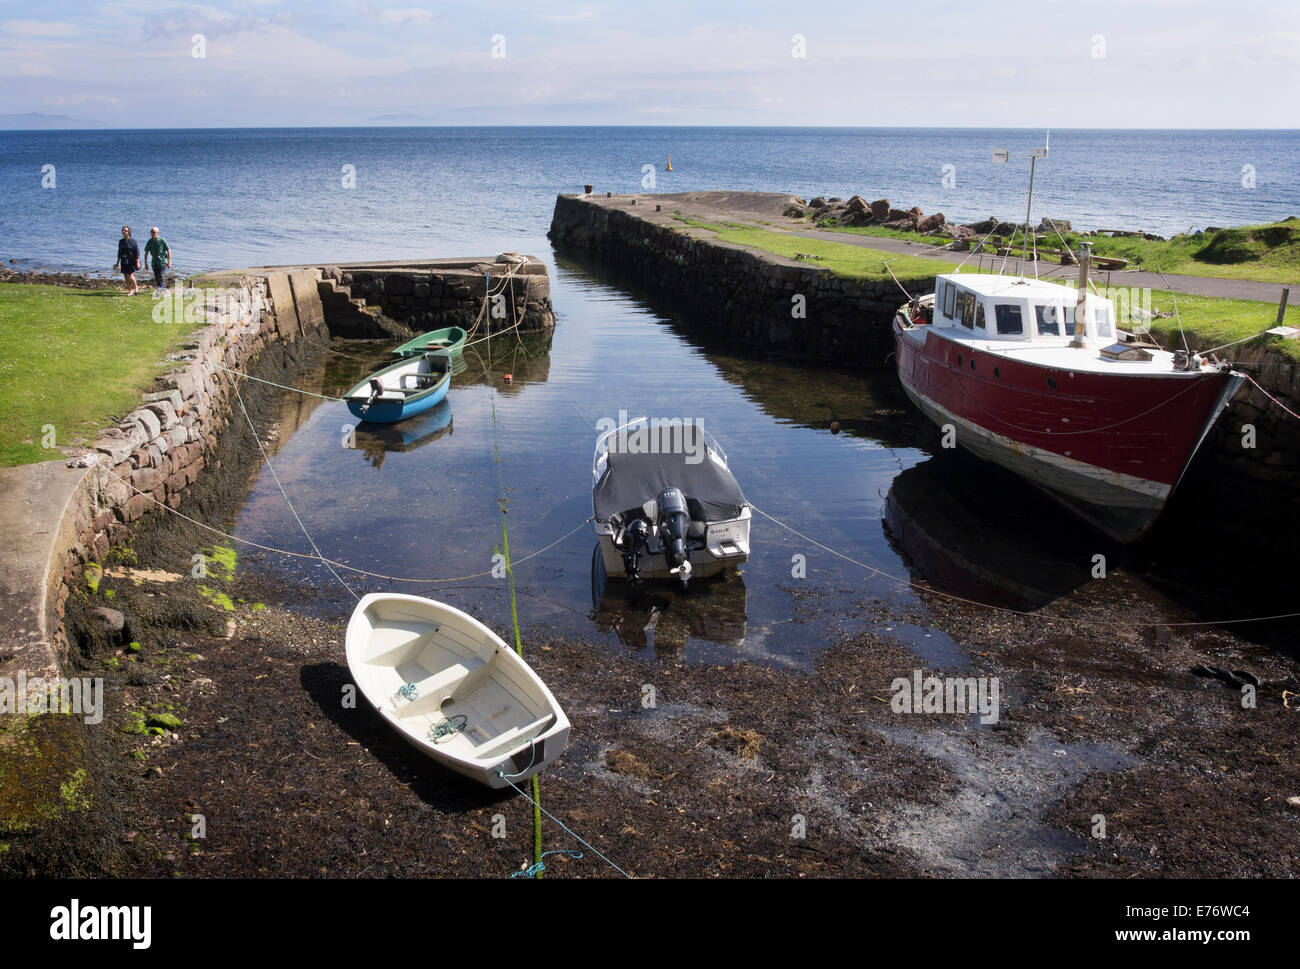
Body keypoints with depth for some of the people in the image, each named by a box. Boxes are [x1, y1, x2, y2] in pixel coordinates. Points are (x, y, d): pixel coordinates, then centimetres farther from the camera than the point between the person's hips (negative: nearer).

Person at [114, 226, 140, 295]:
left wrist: (138, 262, -17)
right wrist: (117, 263, 15)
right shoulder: (121, 241, 9)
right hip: (123, 262, 6)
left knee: (130, 277, -12)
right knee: (126, 277, 5)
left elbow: (137, 252, -10)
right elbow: (119, 253, 16)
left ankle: (136, 287, 14)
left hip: (131, 262, -6)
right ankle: (130, 291, 14)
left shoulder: (133, 241, -7)